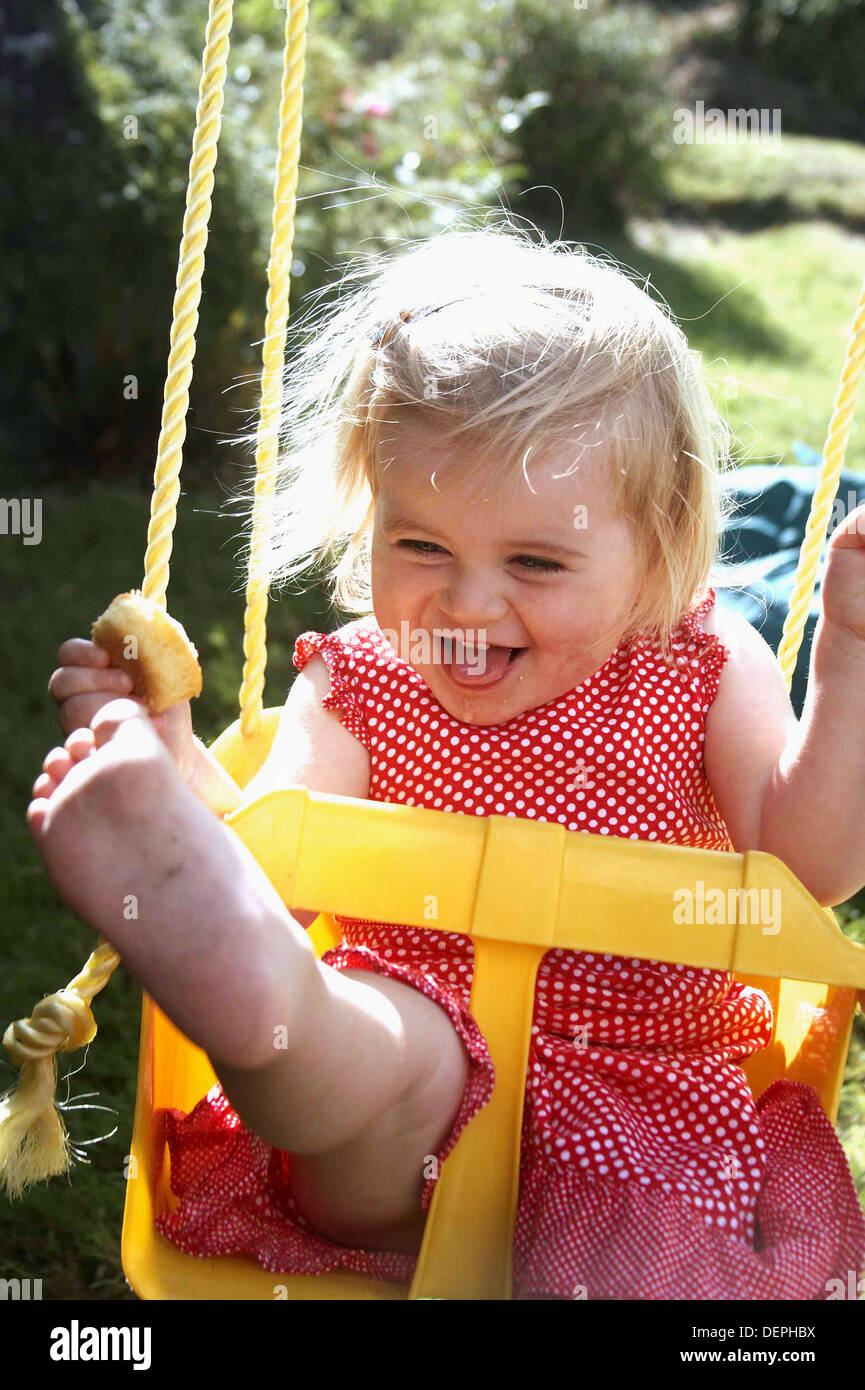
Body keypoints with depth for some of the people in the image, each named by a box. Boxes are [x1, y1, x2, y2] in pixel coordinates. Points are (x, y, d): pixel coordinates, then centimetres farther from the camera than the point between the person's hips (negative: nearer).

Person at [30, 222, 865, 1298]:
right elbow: (277, 871, -10)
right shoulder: (355, 686, 2)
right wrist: (171, 759, -27)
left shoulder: (706, 671, 2)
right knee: (397, 1052, -39)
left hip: (656, 1098, 2)